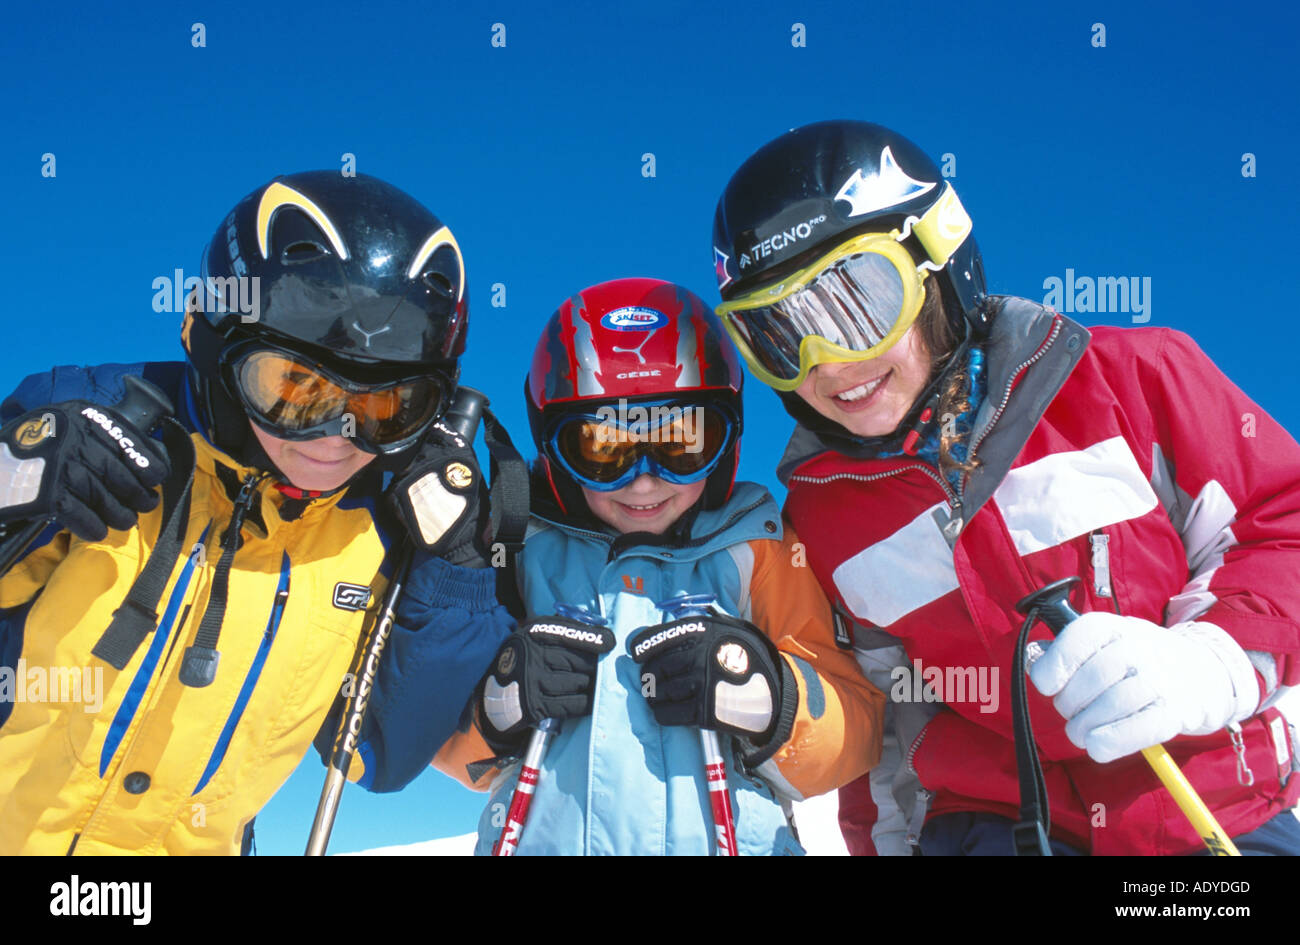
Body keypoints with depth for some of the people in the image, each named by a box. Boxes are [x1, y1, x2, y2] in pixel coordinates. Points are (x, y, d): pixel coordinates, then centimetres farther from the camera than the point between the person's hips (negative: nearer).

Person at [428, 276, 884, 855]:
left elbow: (854, 735, 7)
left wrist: (770, 699, -11)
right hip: (546, 837, 1)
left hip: (724, 837, -1)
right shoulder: (523, 552, 10)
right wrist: (494, 704, -6)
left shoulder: (757, 555, 10)